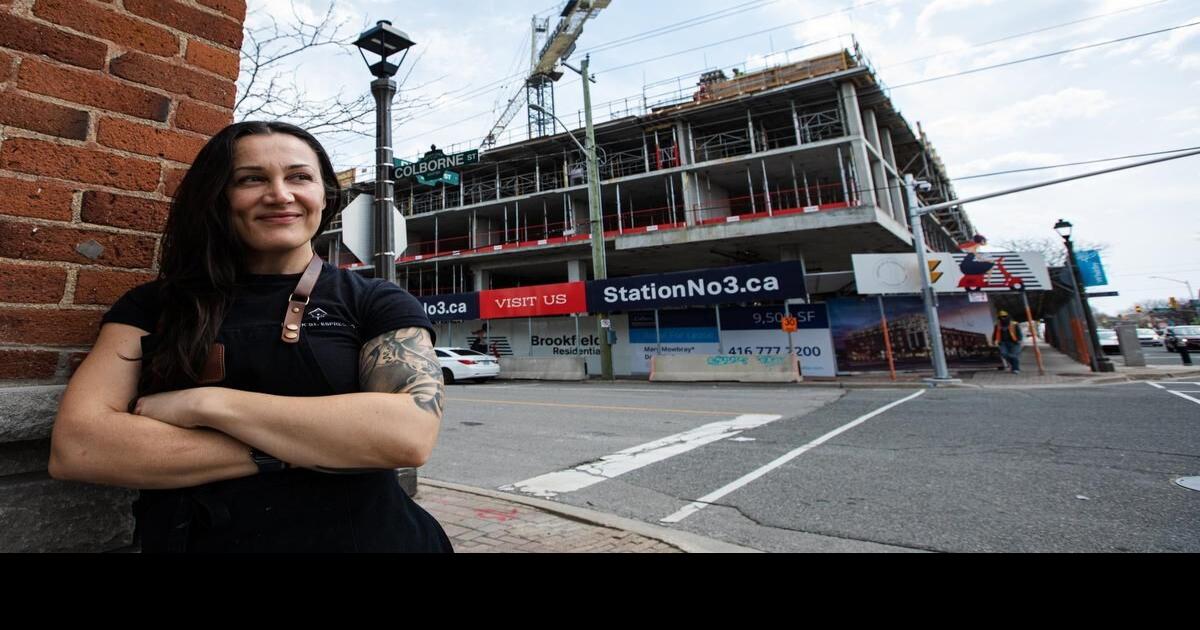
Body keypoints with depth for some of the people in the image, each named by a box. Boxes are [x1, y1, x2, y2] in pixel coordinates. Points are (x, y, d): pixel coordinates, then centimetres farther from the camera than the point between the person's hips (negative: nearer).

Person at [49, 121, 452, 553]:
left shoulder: (378, 304, -5)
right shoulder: (153, 306, 3)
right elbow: (75, 446, -9)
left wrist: (205, 403, -16)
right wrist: (296, 449, -17)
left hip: (356, 538, -1)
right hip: (193, 538, 2)